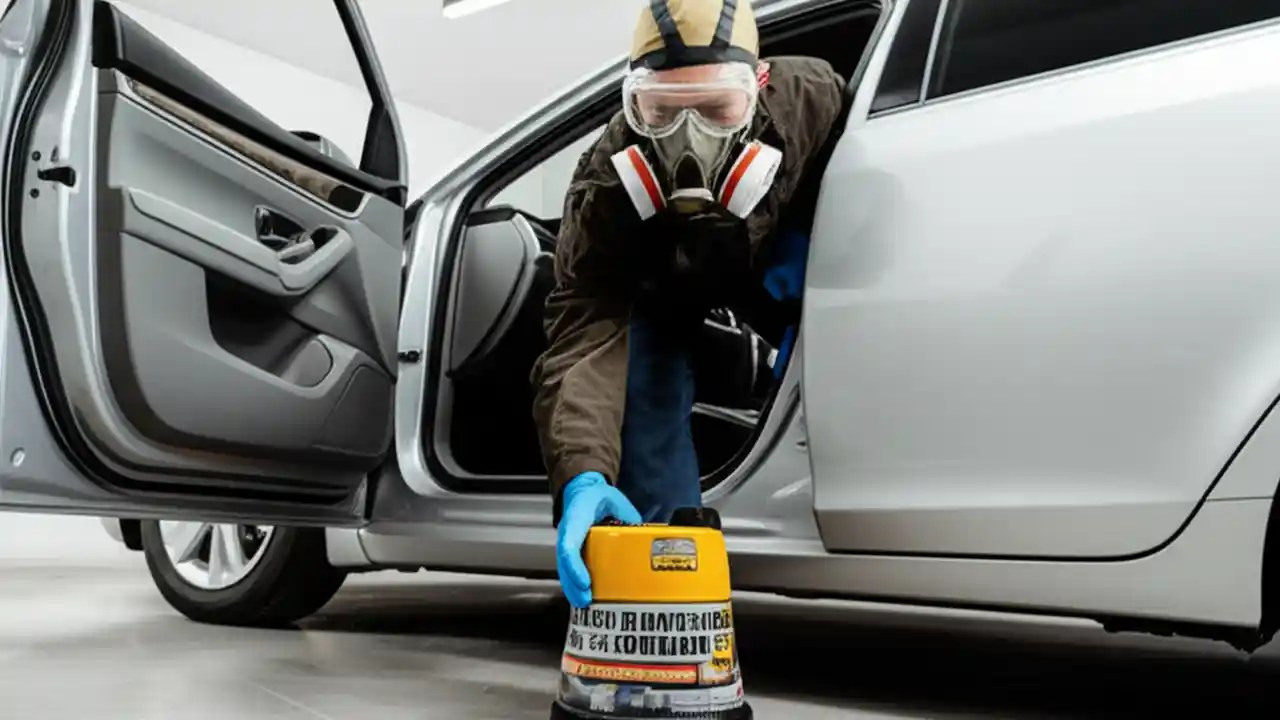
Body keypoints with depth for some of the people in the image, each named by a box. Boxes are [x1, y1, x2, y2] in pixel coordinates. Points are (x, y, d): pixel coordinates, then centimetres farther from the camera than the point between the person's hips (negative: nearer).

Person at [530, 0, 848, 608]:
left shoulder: (811, 100, -36)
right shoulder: (605, 188, -41)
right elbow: (582, 341, -48)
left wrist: (805, 237, -23)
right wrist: (583, 476, -65)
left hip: (767, 267, 2)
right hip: (660, 292, -2)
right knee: (647, 398, -21)